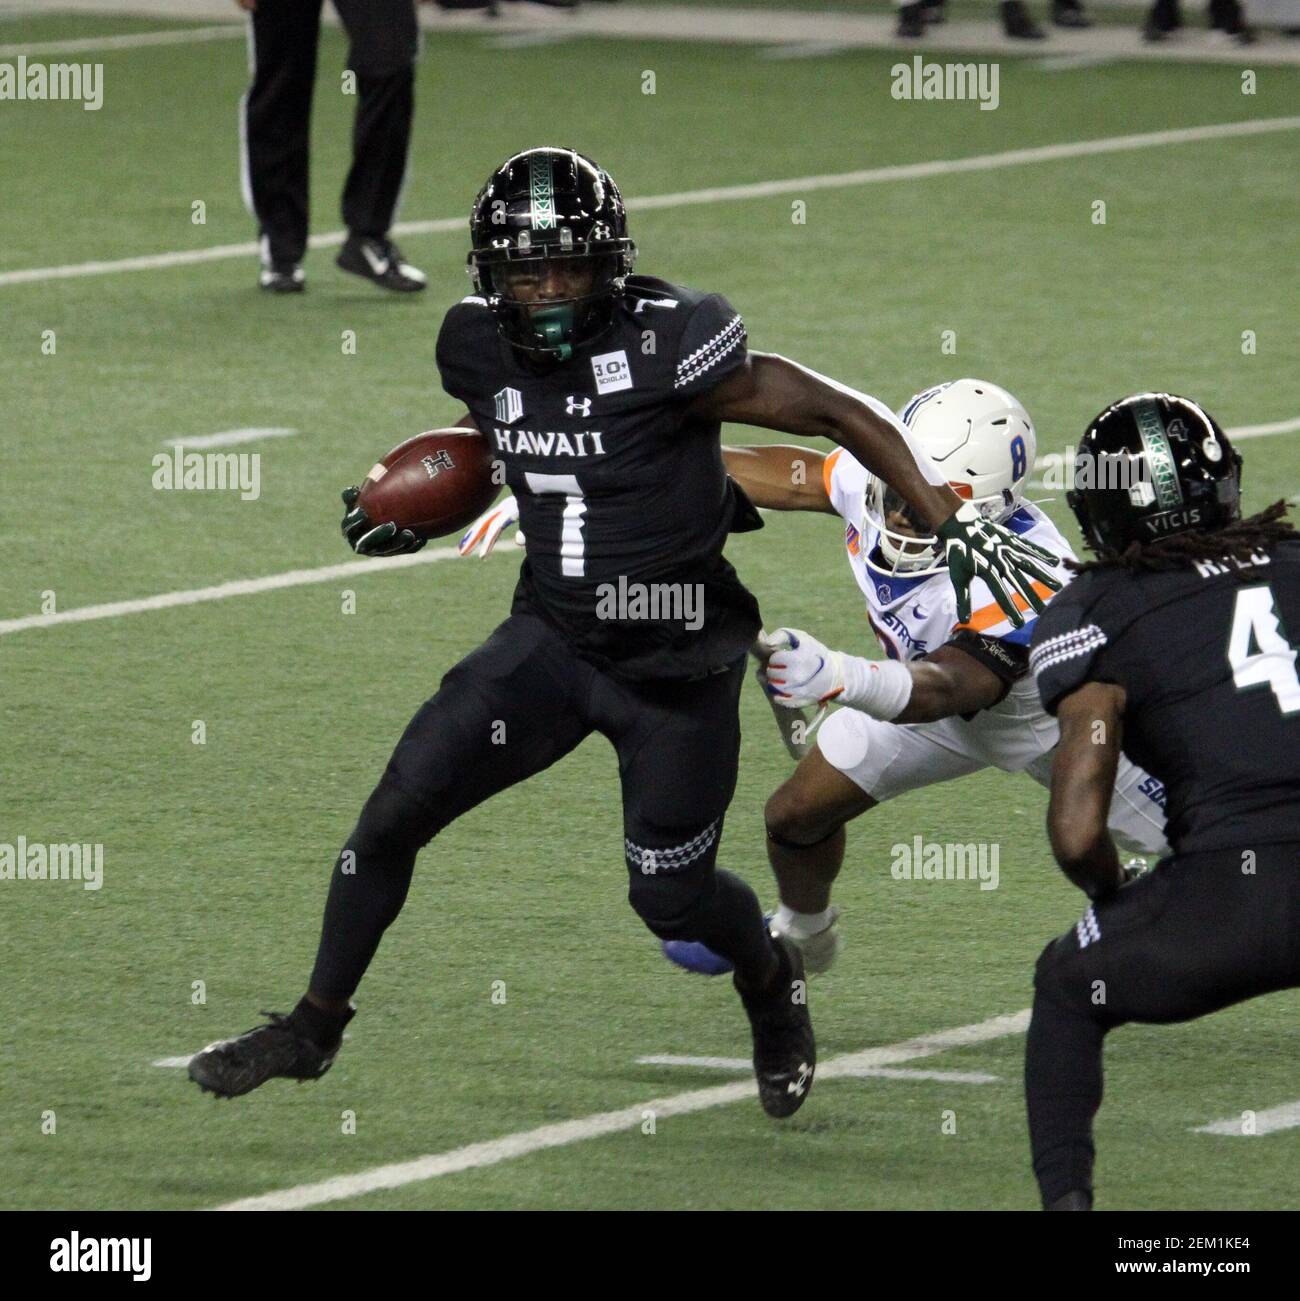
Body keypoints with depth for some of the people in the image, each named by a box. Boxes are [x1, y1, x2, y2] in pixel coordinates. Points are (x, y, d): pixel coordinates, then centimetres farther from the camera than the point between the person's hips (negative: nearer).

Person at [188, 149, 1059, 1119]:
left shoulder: (666, 343, -24)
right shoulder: (480, 347, -5)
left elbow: (838, 414, -19)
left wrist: (956, 524, -22)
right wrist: (410, 507, 5)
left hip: (677, 668, -5)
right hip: (553, 639, 5)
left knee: (672, 900, 5)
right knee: (393, 813, -4)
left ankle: (773, 985, 40)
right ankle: (314, 1028, 13)